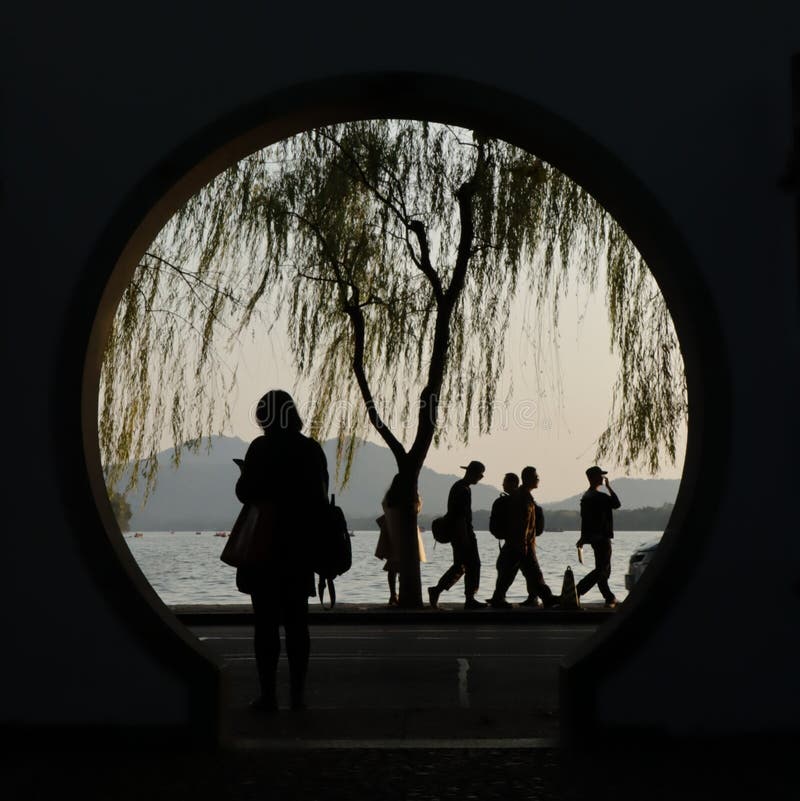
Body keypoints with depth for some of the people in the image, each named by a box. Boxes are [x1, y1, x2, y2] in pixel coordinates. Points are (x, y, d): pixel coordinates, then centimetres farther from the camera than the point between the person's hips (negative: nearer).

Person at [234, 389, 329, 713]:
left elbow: (245, 493, -10)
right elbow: (320, 498, 10)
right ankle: (298, 692, 10)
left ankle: (268, 694, -2)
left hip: (265, 547, -5)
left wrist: (247, 477, 9)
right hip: (301, 549, 5)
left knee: (266, 623, -1)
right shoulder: (312, 450, 4)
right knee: (296, 622, 10)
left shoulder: (262, 448, -12)